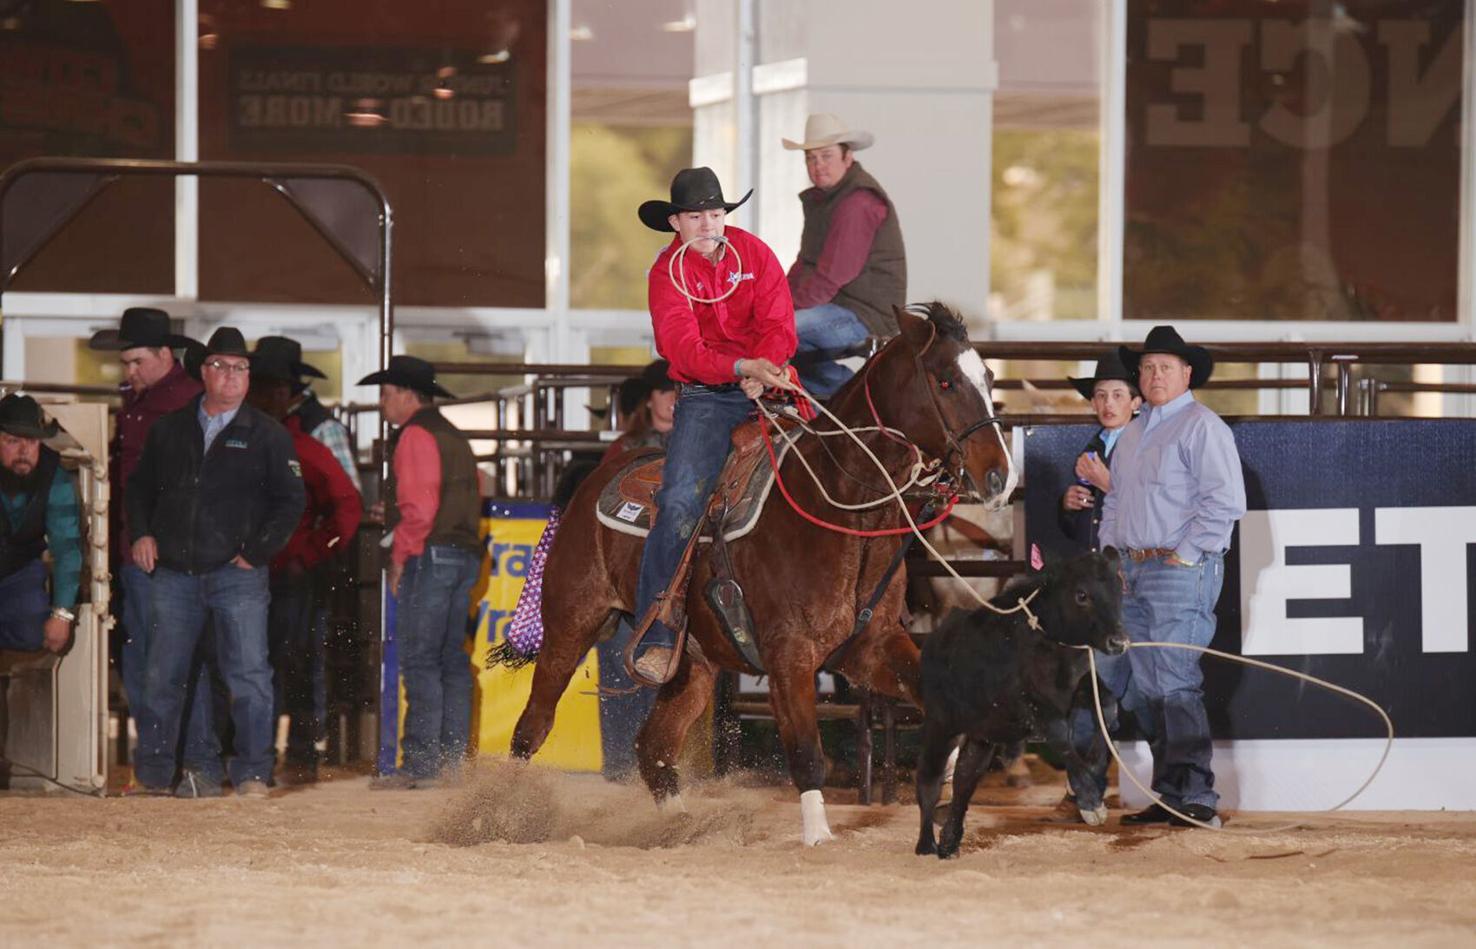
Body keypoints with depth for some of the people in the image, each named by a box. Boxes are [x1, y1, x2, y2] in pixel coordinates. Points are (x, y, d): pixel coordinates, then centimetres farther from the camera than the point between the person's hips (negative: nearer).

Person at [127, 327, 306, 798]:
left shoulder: (267, 436, 3)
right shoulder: (169, 430, 12)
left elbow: (290, 500, 1)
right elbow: (140, 487, 22)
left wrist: (255, 553, -5)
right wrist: (142, 533, 6)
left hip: (237, 576, -3)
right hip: (173, 576, 3)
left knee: (249, 675, -7)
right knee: (161, 678, 5)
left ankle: (252, 774, -2)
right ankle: (151, 774, 13)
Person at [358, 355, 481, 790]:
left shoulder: (416, 435, -9)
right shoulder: (453, 436, 20)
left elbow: (418, 507, -17)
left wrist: (400, 556, -10)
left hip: (430, 557, -10)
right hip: (465, 554, 10)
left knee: (420, 661, -10)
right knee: (452, 660, 10)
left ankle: (421, 763, -14)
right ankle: (452, 758, 10)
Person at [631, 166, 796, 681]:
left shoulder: (754, 253, 5)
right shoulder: (667, 274, -3)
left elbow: (780, 328, -4)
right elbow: (685, 350, -19)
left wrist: (763, 372, -24)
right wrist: (743, 367, -35)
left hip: (766, 385, 3)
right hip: (705, 397, -3)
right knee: (680, 501, -20)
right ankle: (657, 638, -19)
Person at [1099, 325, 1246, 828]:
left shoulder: (1202, 427, -7)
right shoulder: (1133, 434, 20)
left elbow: (1225, 503, -14)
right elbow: (1115, 501, 26)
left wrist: (1184, 554, -15)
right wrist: (1110, 555, 13)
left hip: (1181, 569, -9)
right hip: (1133, 573, 9)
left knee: (1175, 685, -13)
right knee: (1148, 687, 7)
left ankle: (1196, 798, -12)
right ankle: (1169, 794, 11)